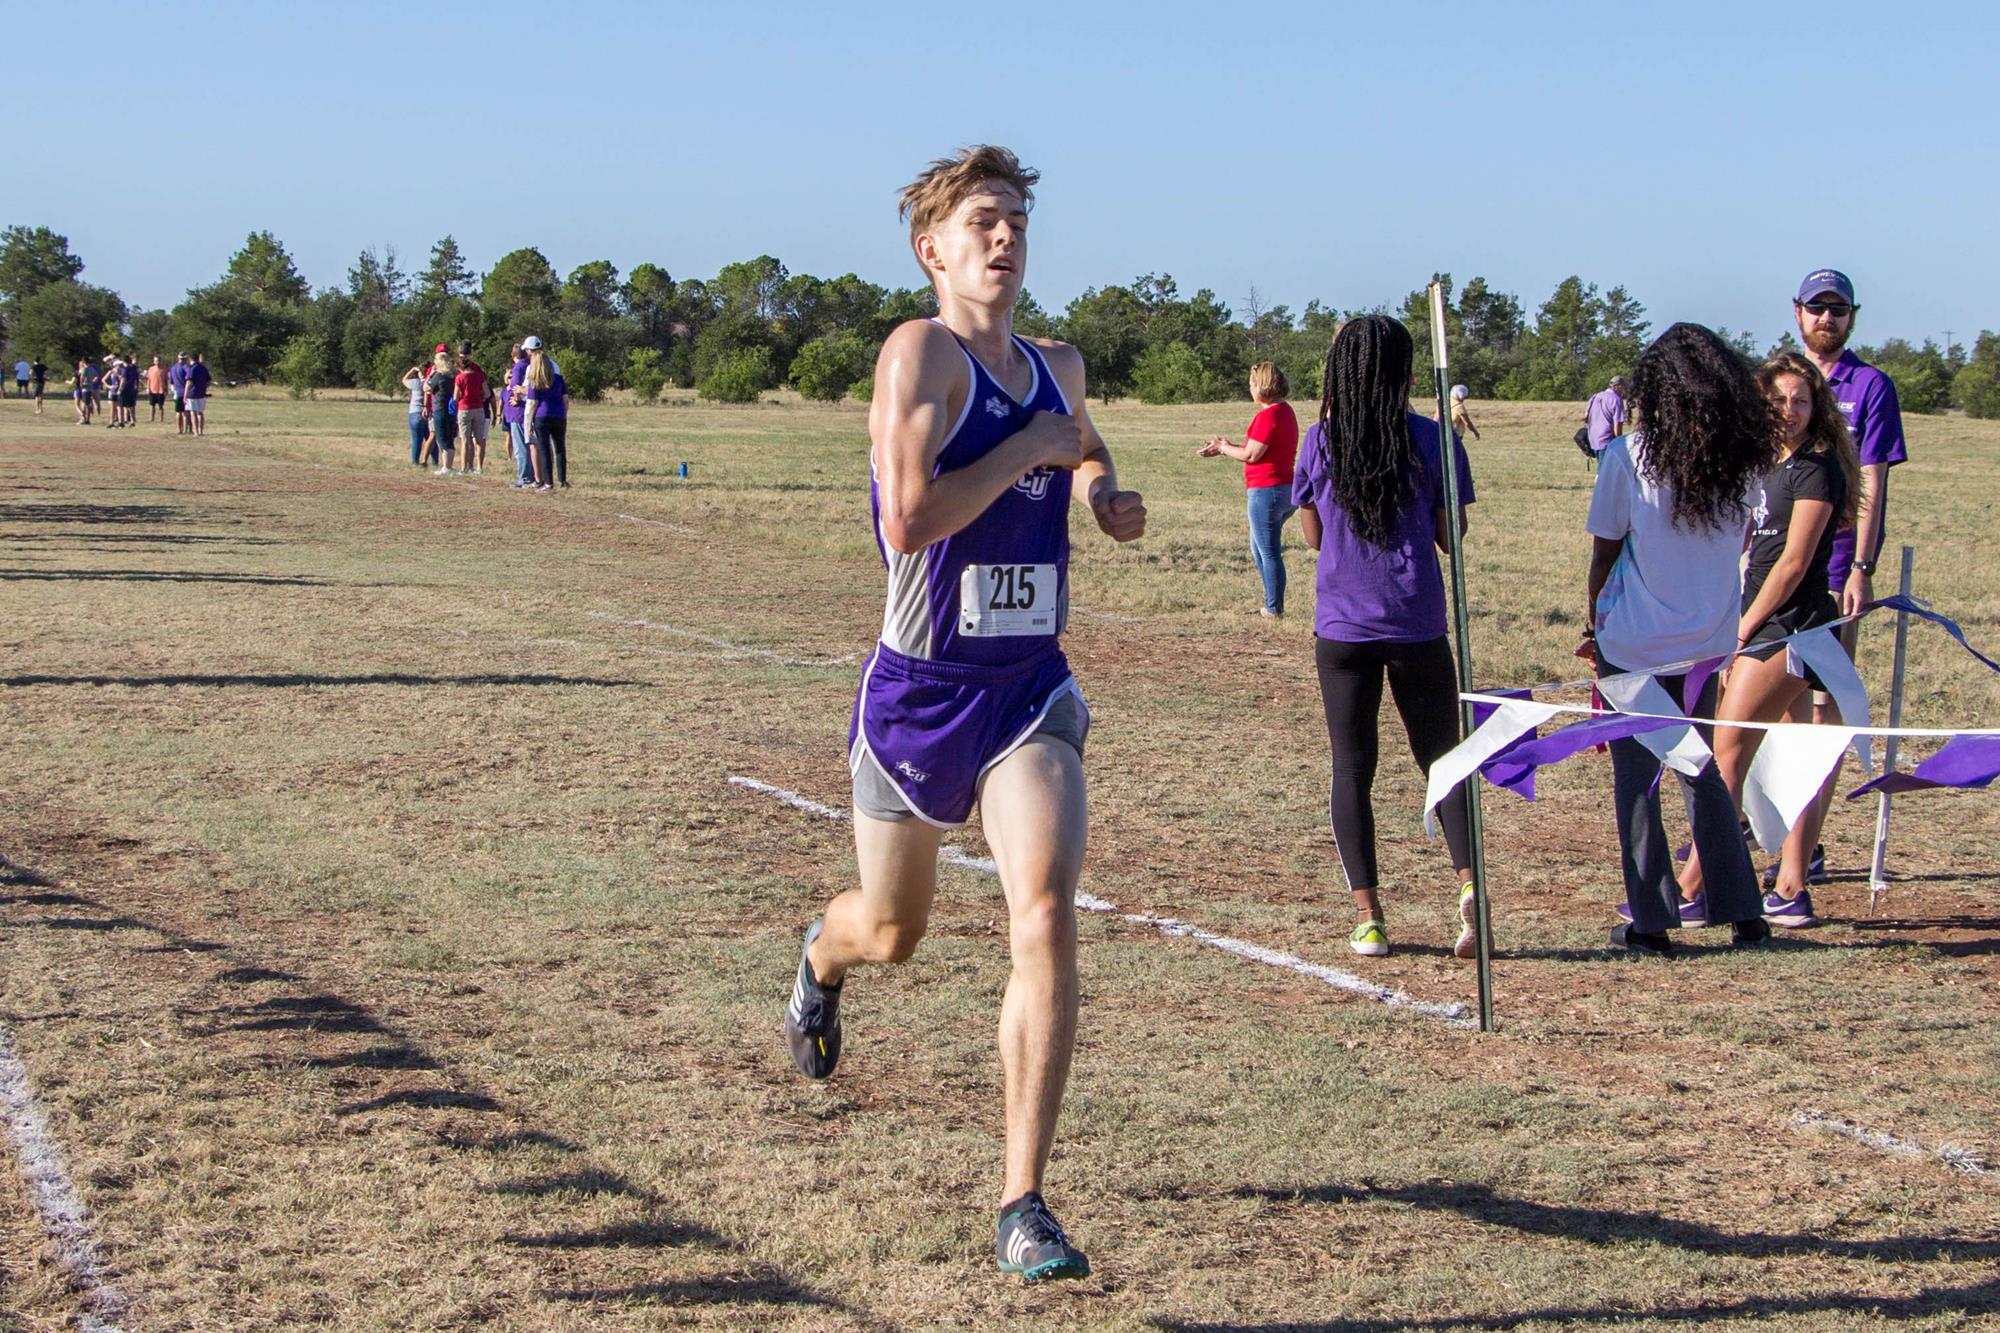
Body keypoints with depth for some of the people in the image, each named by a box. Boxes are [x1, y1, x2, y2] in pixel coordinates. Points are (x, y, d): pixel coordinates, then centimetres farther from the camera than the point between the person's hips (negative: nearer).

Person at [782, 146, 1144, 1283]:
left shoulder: (1059, 367, 6)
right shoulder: (923, 350, -14)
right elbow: (907, 519, -27)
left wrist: (1104, 488, 9)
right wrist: (1030, 448, -19)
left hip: (1031, 691, 3)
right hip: (920, 688, -3)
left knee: (1047, 917, -17)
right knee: (894, 931, 17)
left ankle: (1024, 1204, -11)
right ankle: (824, 958, 58)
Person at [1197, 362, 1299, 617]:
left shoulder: (1268, 415, -18)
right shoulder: (1285, 411, 13)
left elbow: (1251, 454, -18)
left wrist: (1224, 449, -1)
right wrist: (1225, 447, 13)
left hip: (1266, 490, -11)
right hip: (1284, 488, 11)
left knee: (1269, 551, -3)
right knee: (1259, 548, 19)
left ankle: (1274, 607, 2)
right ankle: (1273, 603, 21)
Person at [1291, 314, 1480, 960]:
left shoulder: (1321, 442, -3)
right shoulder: (1433, 441, -4)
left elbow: (1313, 536, 8)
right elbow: (1451, 536, 1)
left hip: (1343, 629, 0)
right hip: (1418, 629, 0)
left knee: (1352, 769, 8)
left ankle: (1367, 915, 4)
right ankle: (1468, 882, -12)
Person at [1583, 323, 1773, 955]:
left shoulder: (1629, 457, -13)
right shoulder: (1744, 463, -3)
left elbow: (1604, 553, -6)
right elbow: (1737, 543, 5)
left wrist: (1593, 622, 7)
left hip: (1634, 643, -4)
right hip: (1707, 642, 4)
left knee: (1636, 779, 7)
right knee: (1702, 772, 18)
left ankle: (1649, 922, 8)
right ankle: (1742, 911, 16)